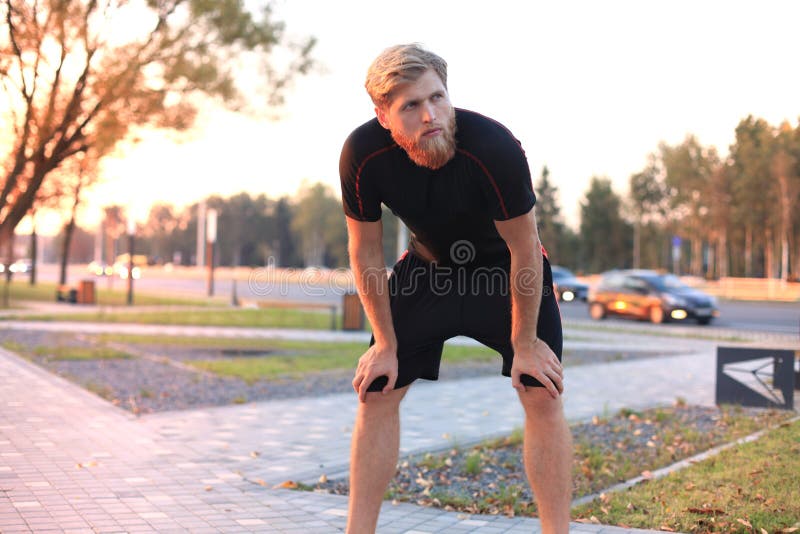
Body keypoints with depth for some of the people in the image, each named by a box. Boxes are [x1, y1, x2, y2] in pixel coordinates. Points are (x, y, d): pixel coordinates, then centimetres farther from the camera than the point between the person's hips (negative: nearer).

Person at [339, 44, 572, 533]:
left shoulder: (493, 147, -35)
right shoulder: (363, 155, -27)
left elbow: (523, 249, -22)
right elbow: (366, 253, -12)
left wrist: (523, 343, -14)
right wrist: (386, 345, -7)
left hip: (505, 268, -2)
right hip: (427, 265, 3)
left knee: (543, 396, -12)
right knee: (376, 392, -2)